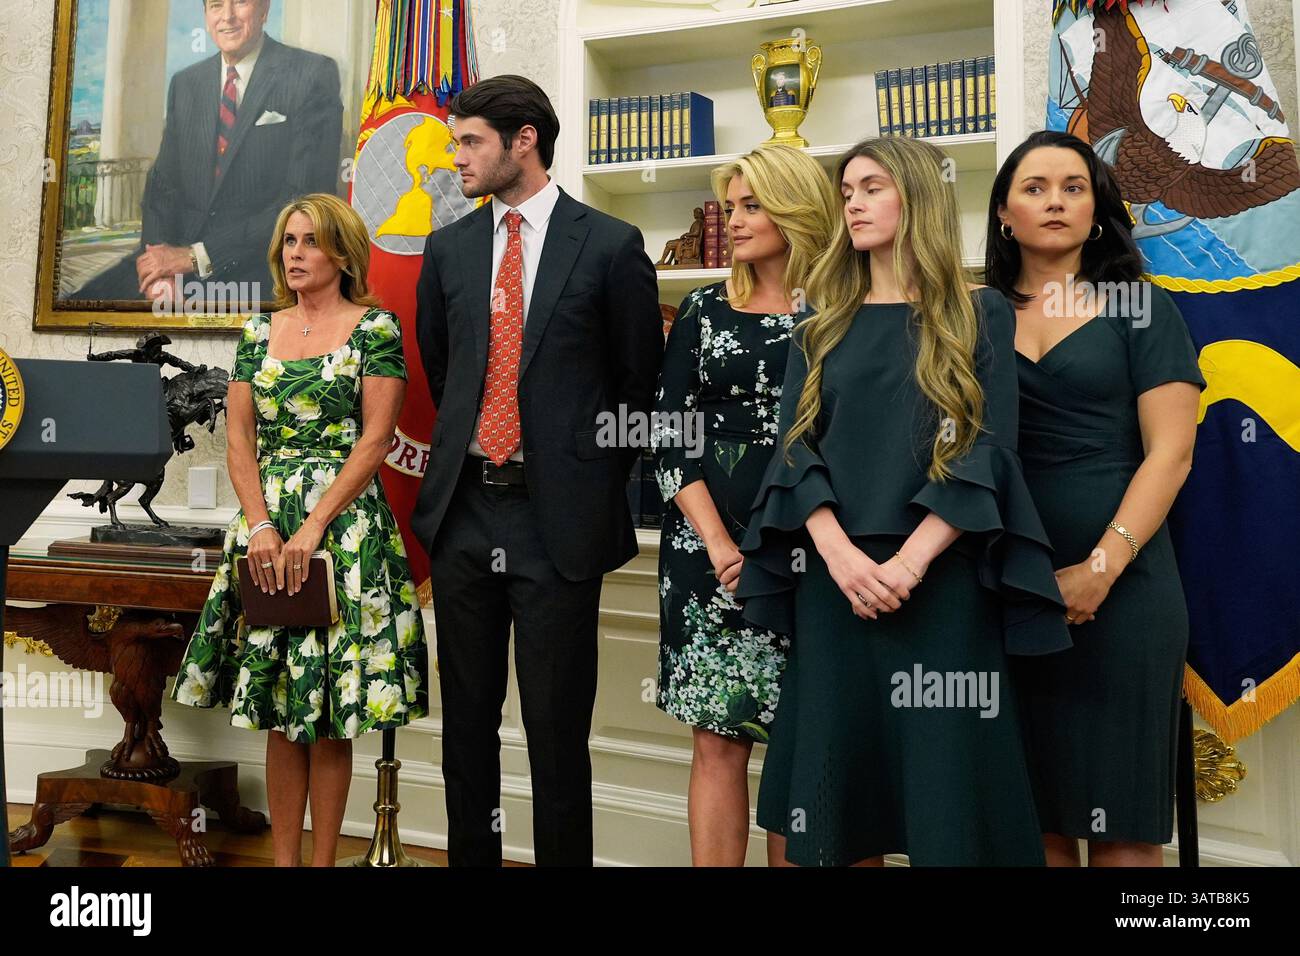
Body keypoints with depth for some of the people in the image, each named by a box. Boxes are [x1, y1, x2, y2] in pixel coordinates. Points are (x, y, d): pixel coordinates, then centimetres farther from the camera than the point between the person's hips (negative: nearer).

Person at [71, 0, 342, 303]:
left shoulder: (315, 75, -4)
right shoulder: (184, 84, 14)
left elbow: (307, 198, -13)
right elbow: (162, 182, 12)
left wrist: (198, 256, -14)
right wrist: (162, 270, -10)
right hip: (181, 253, 5)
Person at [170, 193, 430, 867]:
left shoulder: (376, 329, -1)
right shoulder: (258, 333, 12)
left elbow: (375, 439, -8)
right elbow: (238, 439, 7)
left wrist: (312, 529, -14)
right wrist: (261, 525, -8)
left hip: (345, 526, -4)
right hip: (266, 525, 4)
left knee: (329, 715, 2)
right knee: (278, 713, 8)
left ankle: (322, 859, 14)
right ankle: (283, 858, 19)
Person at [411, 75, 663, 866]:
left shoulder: (611, 245, -3)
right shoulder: (448, 248, 9)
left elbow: (641, 381, 3)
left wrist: (605, 480, 5)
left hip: (559, 516, -4)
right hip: (464, 510, 5)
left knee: (557, 728, 4)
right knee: (467, 719, 14)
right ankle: (470, 854, 30)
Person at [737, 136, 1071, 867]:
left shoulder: (980, 314, 4)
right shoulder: (822, 327, 12)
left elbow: (986, 452, -6)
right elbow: (796, 449, 2)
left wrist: (908, 562, -18)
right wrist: (839, 554, -14)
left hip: (940, 580, -3)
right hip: (834, 581, 3)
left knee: (945, 779, 2)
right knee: (845, 775, 9)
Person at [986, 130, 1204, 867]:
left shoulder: (1141, 308, 4)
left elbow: (1170, 452, -5)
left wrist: (1101, 568, -15)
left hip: (1122, 583, -2)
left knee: (1119, 817, 4)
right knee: (1031, 805, 9)